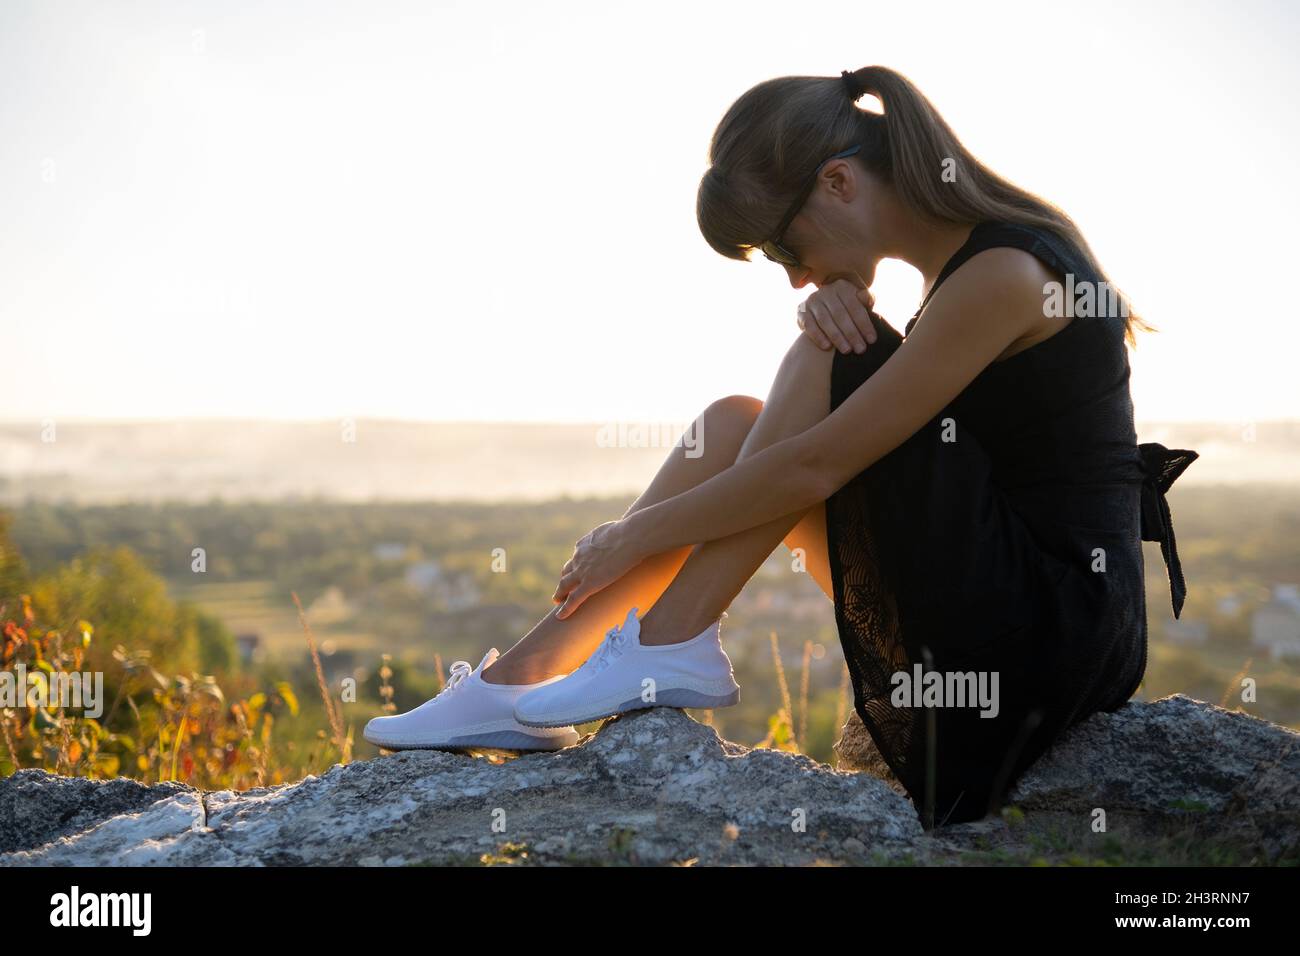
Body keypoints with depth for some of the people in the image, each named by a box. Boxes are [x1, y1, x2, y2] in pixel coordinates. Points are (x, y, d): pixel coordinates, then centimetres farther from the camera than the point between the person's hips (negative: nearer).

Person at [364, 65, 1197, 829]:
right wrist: (832, 305, -8)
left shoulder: (1002, 272, -20)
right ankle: (526, 675, -2)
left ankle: (670, 648, -11)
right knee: (736, 426, 3)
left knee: (824, 368, -15)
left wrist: (638, 535, -10)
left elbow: (815, 466, -20)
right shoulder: (975, 248, 9)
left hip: (1056, 630, -9)